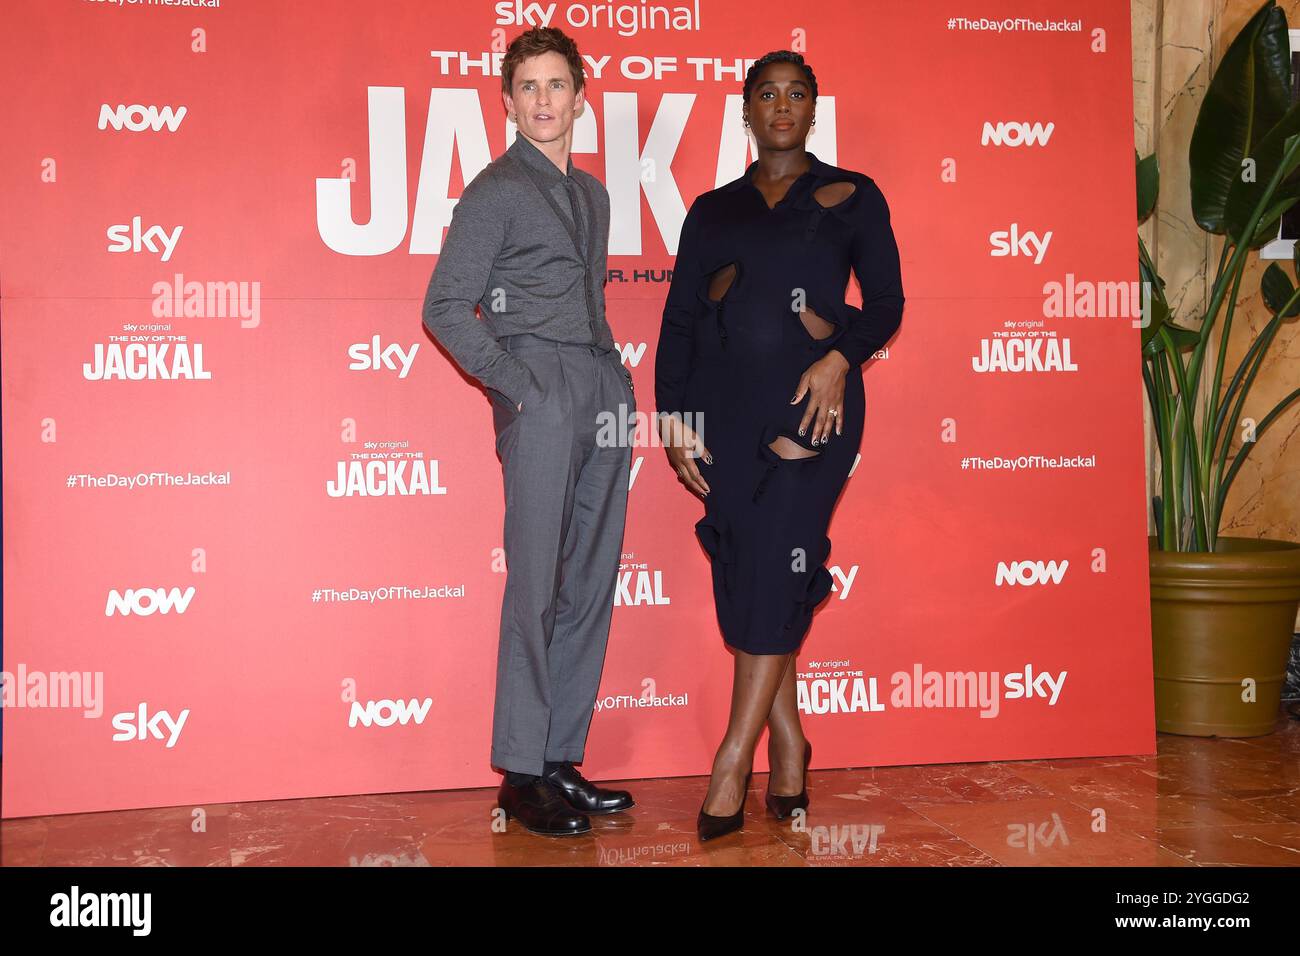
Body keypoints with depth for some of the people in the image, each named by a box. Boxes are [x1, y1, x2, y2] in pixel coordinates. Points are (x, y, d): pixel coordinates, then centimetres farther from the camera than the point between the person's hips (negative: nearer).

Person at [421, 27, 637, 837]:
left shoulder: (592, 193, 21)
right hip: (542, 394, -7)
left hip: (606, 395, 7)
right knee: (537, 585, -7)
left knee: (592, 583, 6)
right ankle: (524, 773, 1)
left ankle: (563, 759, 15)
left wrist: (618, 376, 11)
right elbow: (446, 307, -6)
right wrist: (517, 387, -12)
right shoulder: (495, 192, 0)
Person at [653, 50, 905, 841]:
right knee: (743, 570, 1)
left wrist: (839, 358, -15)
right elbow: (679, 320, 12)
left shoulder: (852, 196, 11)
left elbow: (887, 302, 4)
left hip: (810, 399, -3)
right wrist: (674, 415, 1)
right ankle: (788, 742, 13)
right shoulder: (714, 208, 17)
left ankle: (734, 760, -7)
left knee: (774, 564, -12)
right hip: (726, 404, 3)